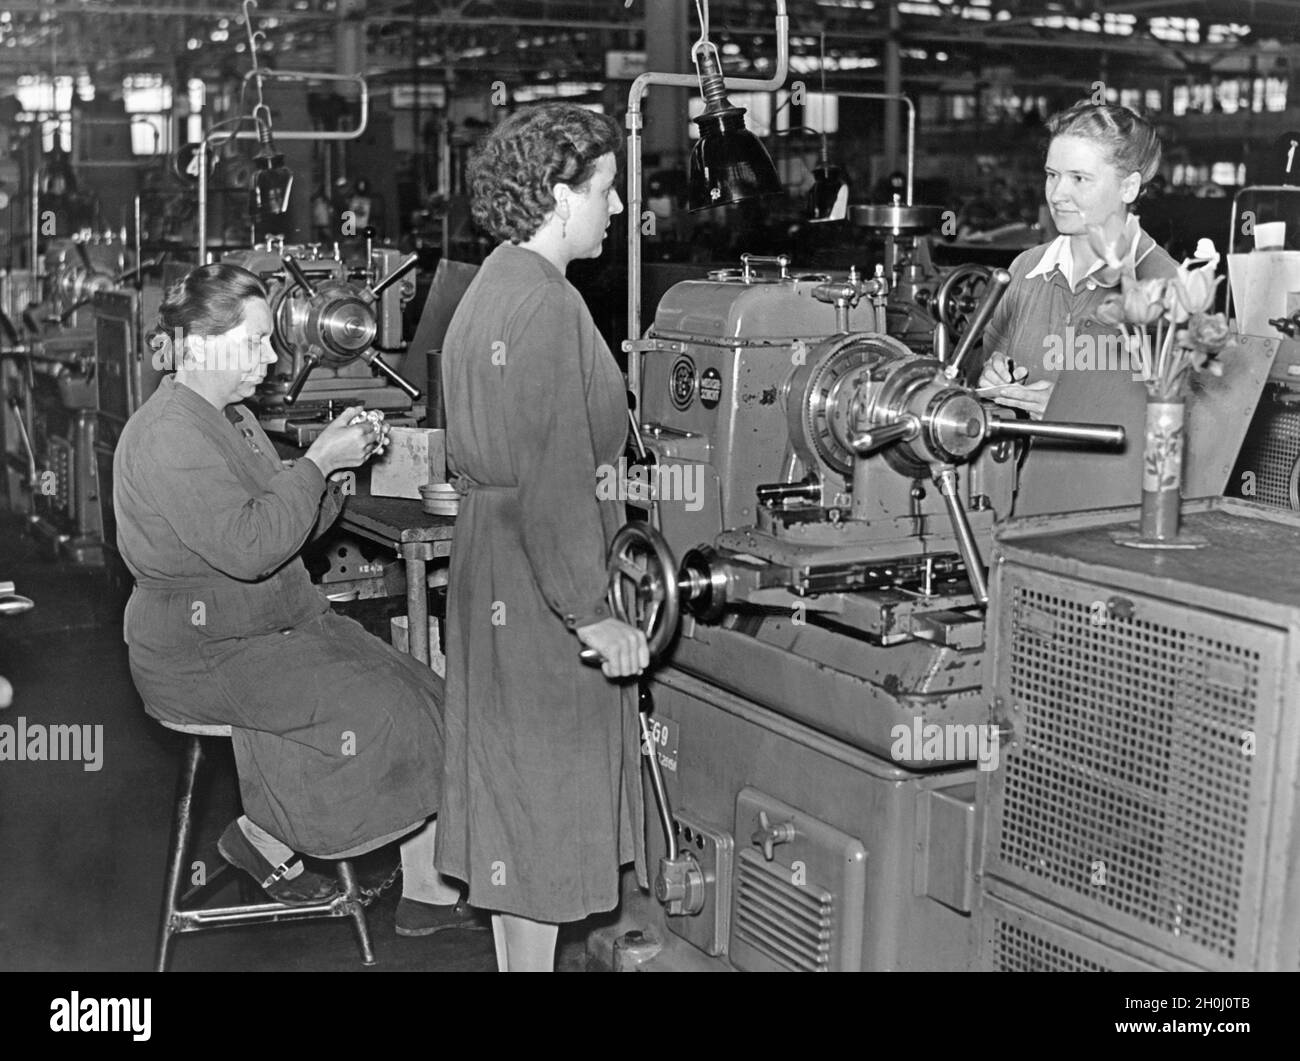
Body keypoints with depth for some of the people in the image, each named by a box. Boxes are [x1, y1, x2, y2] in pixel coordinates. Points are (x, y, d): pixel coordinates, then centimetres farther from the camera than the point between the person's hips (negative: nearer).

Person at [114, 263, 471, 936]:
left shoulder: (232, 417, 13)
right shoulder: (167, 436, -19)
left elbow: (294, 524, 15)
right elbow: (247, 548, -28)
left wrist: (338, 460, -2)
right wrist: (319, 462, -21)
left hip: (282, 621, 10)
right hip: (203, 652, -9)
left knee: (425, 696, -5)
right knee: (373, 710, -22)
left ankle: (429, 892, 0)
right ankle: (263, 839, 0)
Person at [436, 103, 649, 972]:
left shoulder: (491, 288, 13)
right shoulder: (546, 304, -20)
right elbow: (553, 478, -24)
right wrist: (590, 613, -21)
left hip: (492, 573, 10)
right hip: (540, 600, -10)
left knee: (514, 798, 17)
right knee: (545, 797, 0)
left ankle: (514, 954, 29)